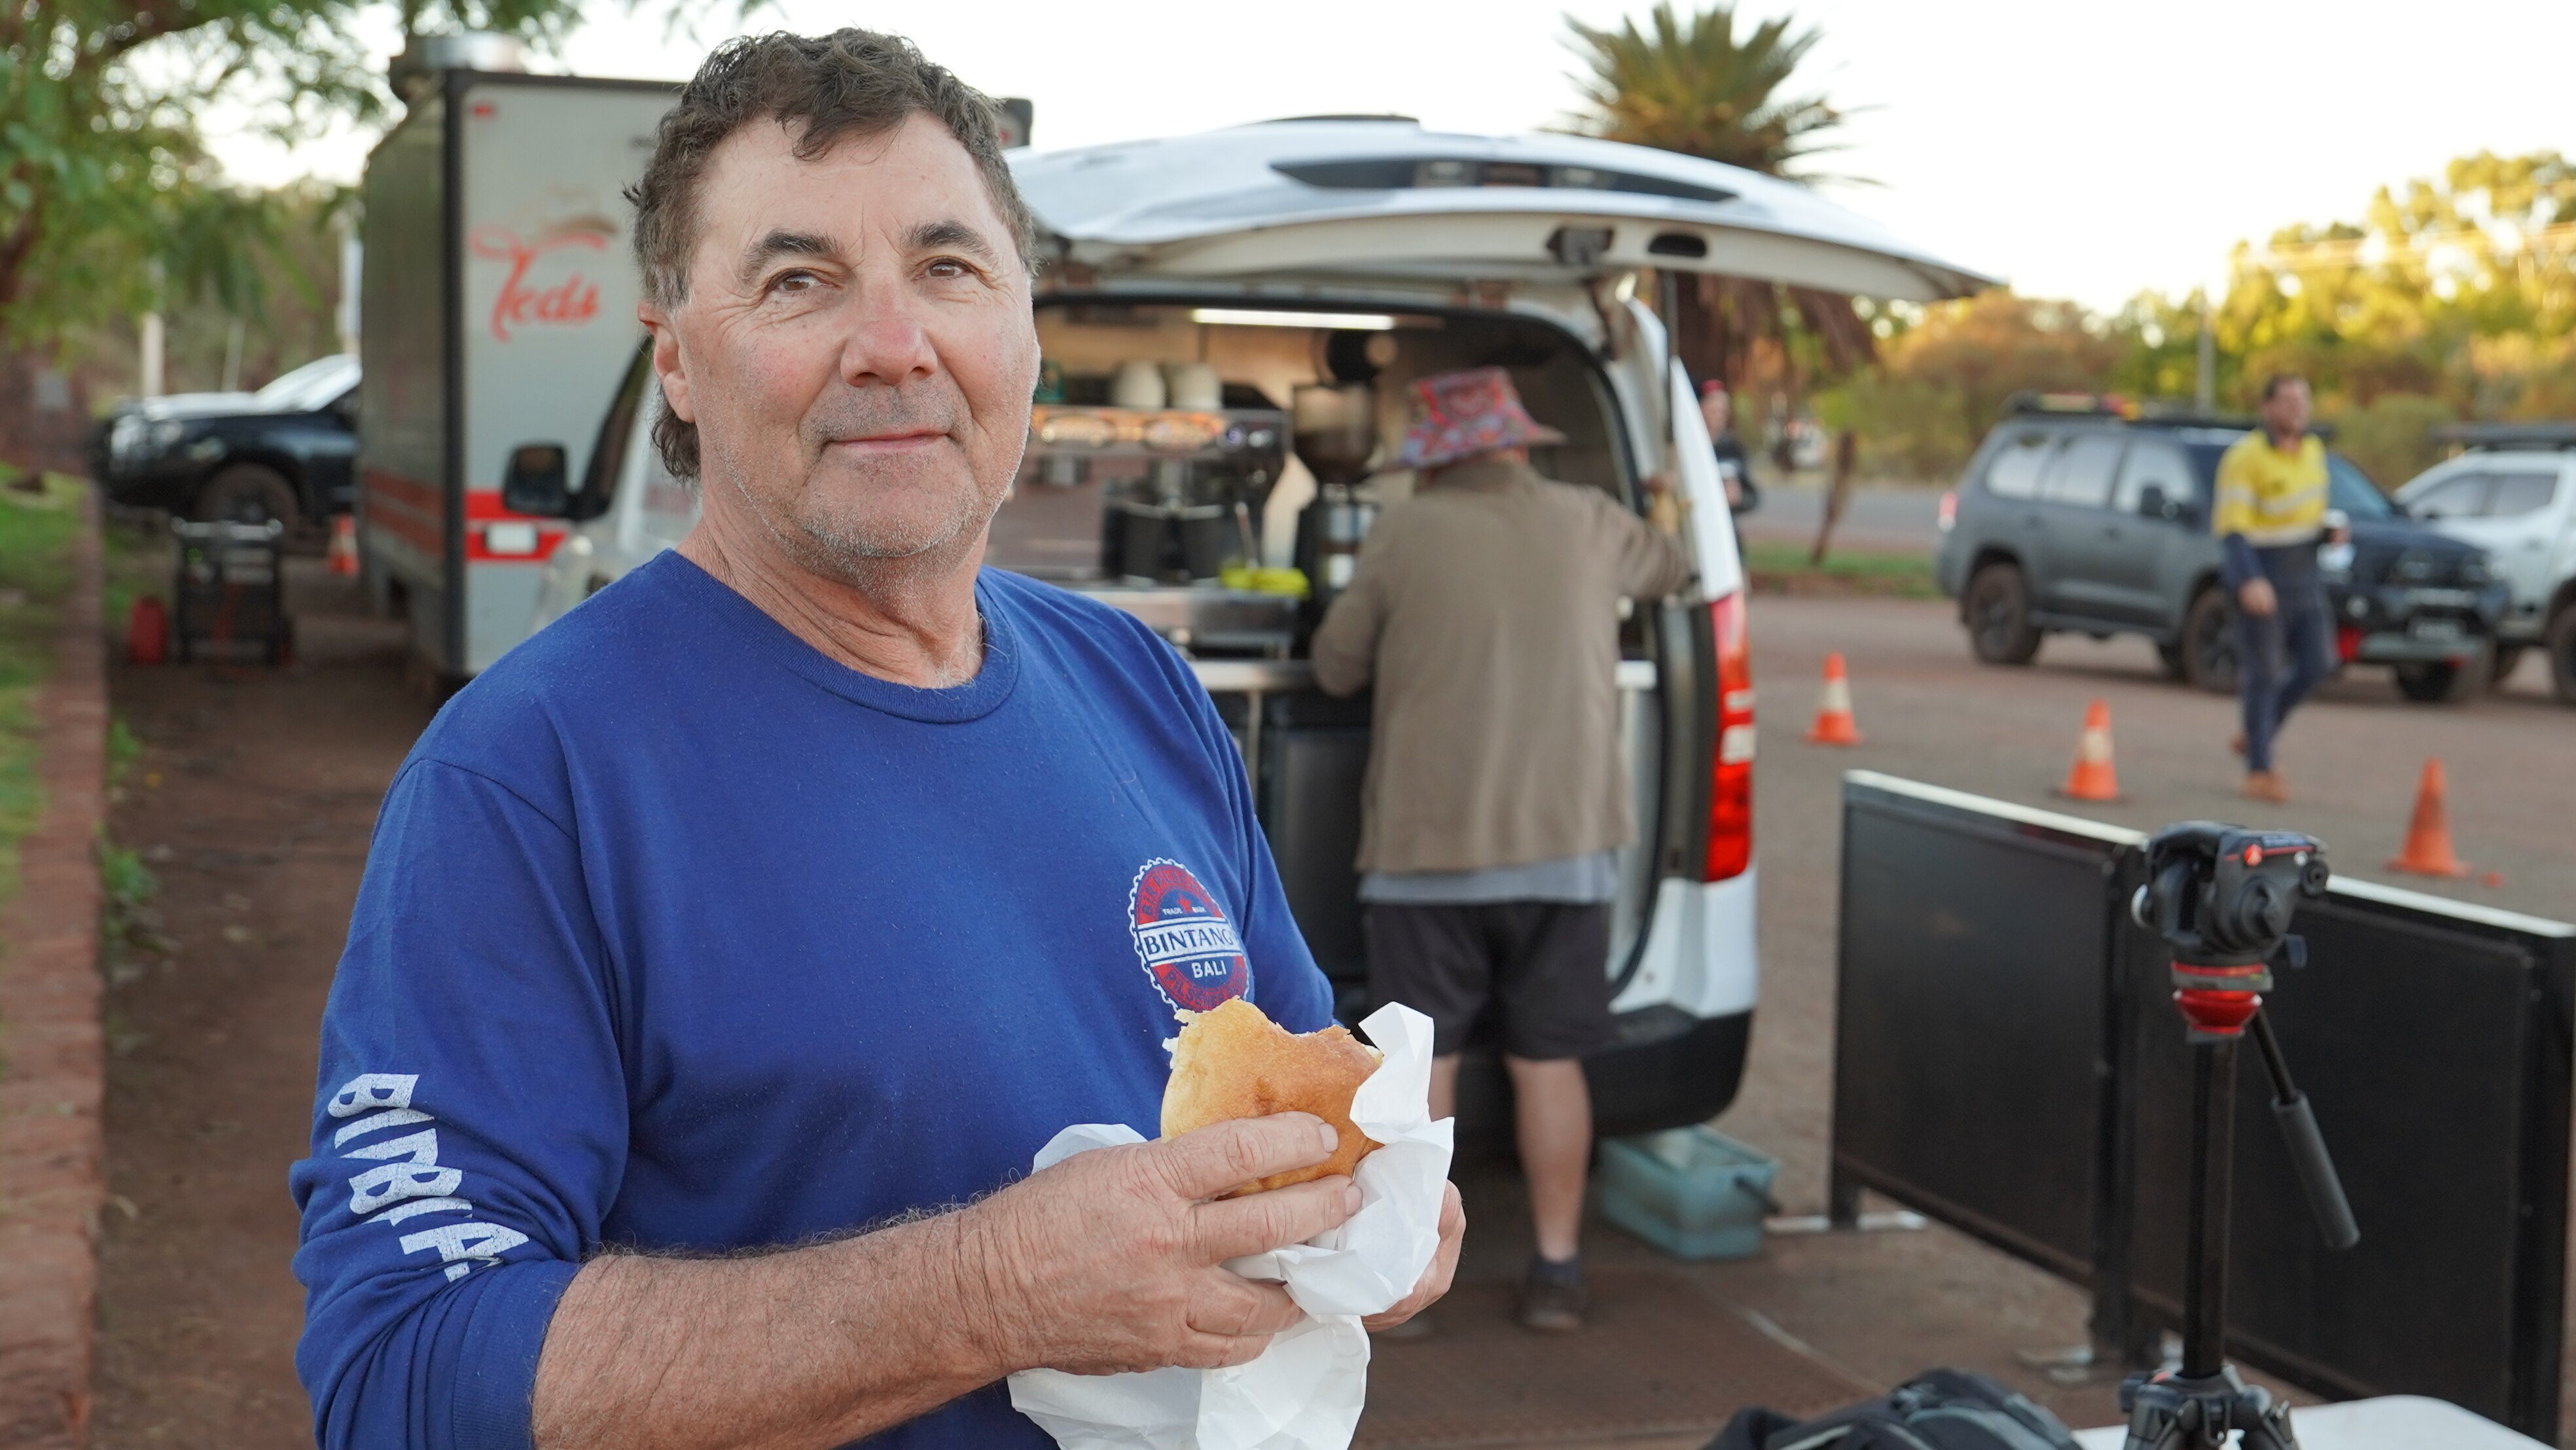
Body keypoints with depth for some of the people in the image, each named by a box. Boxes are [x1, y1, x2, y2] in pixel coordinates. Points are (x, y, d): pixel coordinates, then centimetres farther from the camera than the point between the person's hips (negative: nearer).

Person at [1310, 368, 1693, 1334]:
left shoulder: (1404, 537, -3)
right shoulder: (1589, 525, 4)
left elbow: (1336, 668, 5)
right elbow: (1672, 567, 24)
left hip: (1427, 843, -2)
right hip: (1565, 842, 2)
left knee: (1422, 1063, 6)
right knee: (1548, 1063, 9)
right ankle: (1557, 1270, 15)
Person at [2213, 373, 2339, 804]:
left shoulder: (2313, 450, 8)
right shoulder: (2244, 457, -15)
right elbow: (2231, 525, -20)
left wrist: (2329, 527, 0)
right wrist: (2249, 581, -32)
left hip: (2303, 575, 6)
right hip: (2259, 578, -6)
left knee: (2317, 662, 0)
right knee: (2263, 672, -3)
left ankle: (2256, 735, 20)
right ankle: (2259, 771, 6)